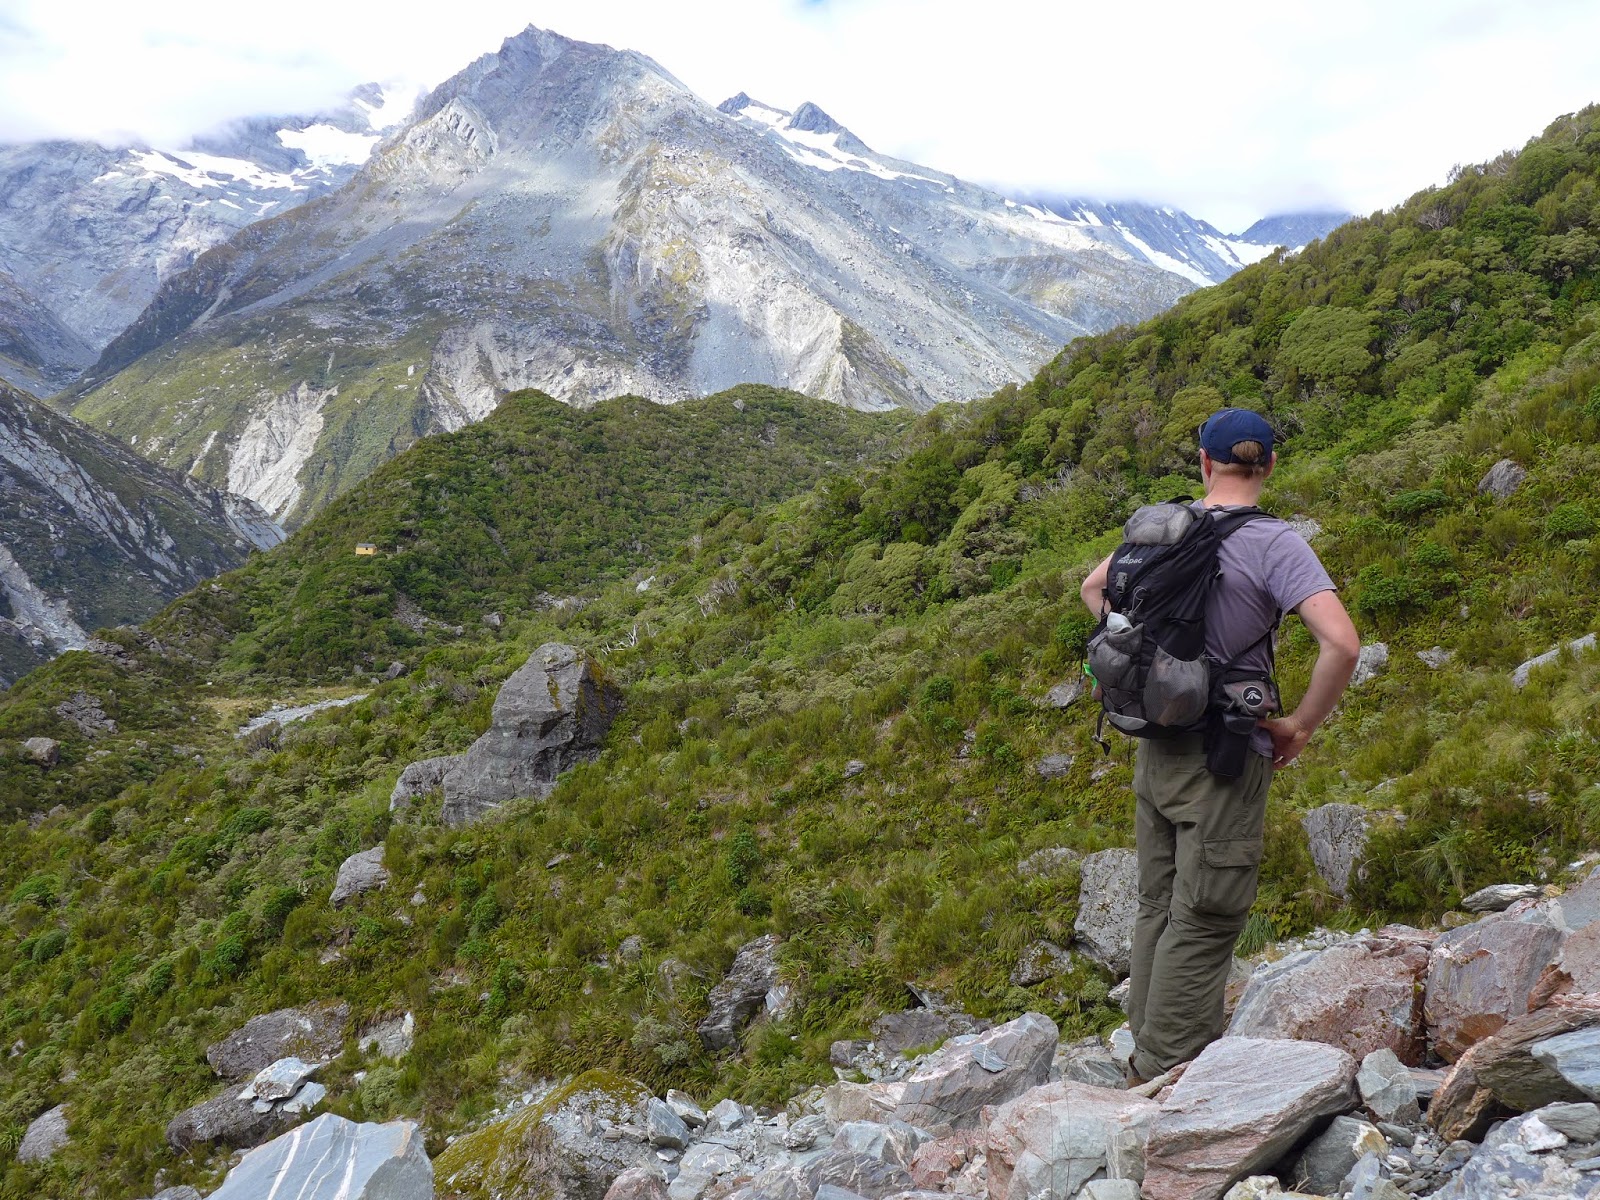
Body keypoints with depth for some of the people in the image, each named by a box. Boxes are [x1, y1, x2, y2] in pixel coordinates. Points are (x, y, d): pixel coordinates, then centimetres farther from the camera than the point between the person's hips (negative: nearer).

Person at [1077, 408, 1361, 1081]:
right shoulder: (1274, 544, -15)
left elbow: (1094, 587, 21)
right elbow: (1342, 644, -25)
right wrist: (1299, 727, -12)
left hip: (1155, 743, 6)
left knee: (1159, 906, 17)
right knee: (1205, 921, 3)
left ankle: (1148, 1058, 28)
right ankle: (1167, 1075, 9)